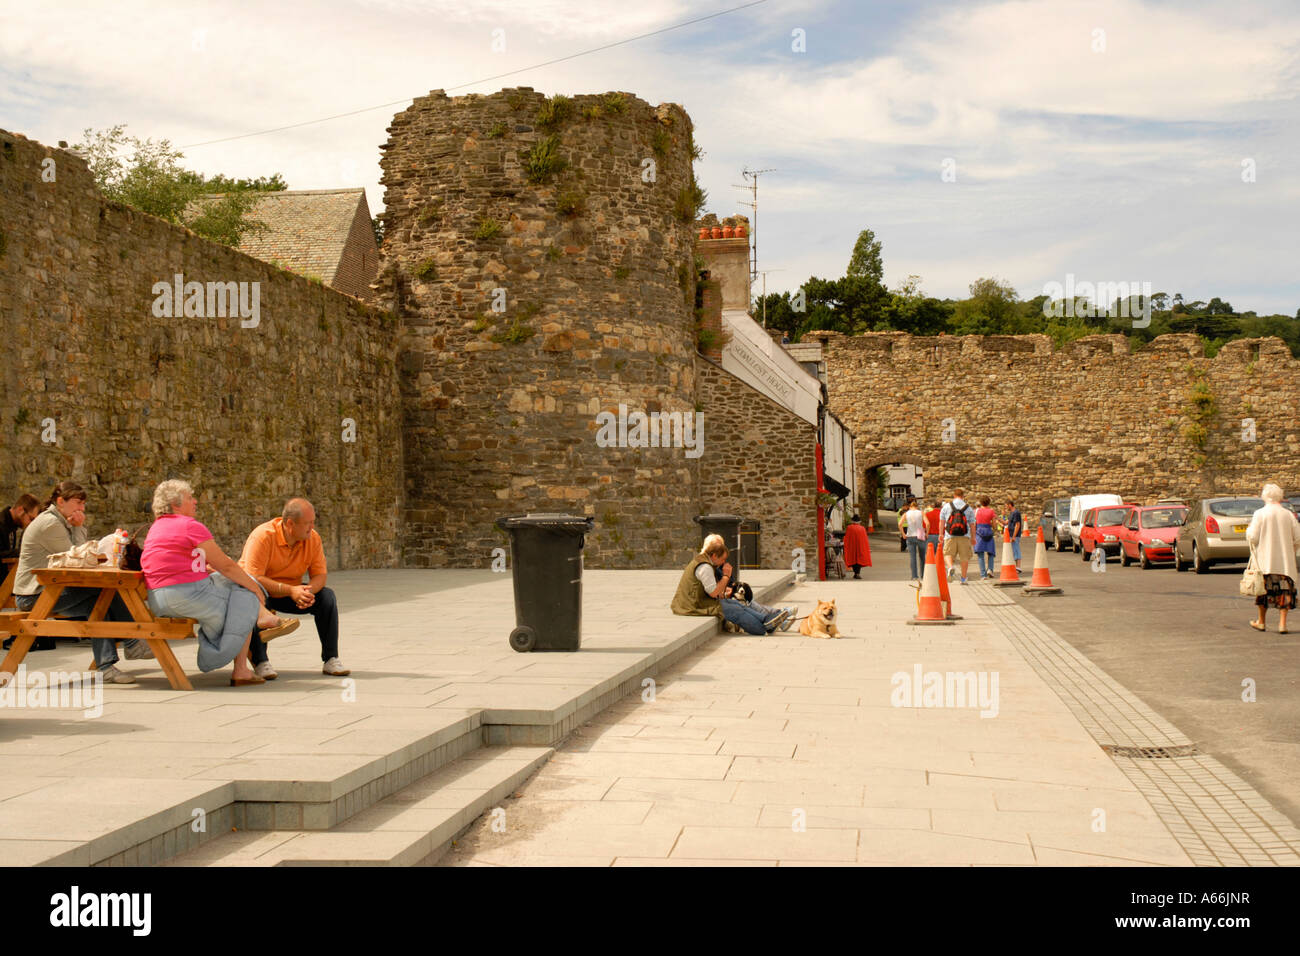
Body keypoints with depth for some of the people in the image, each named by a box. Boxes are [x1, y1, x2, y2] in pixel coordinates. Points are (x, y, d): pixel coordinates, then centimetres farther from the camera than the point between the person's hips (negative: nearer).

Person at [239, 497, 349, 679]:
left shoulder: (313, 538, -10)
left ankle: (331, 659, -12)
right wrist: (290, 590, -41)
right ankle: (260, 661, -31)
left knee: (327, 597, -17)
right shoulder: (263, 536, -26)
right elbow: (253, 578, -32)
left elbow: (320, 575, -8)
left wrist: (308, 592, -32)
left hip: (292, 591, 5)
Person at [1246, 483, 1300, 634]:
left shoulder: (1260, 514, -8)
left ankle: (1261, 622, 19)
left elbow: (1252, 537, -11)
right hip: (1285, 561, 1)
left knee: (1264, 588, 10)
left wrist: (1248, 529, 10)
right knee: (1284, 590, 3)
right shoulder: (1288, 515, 0)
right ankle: (1282, 623, -4)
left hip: (1265, 559, -1)